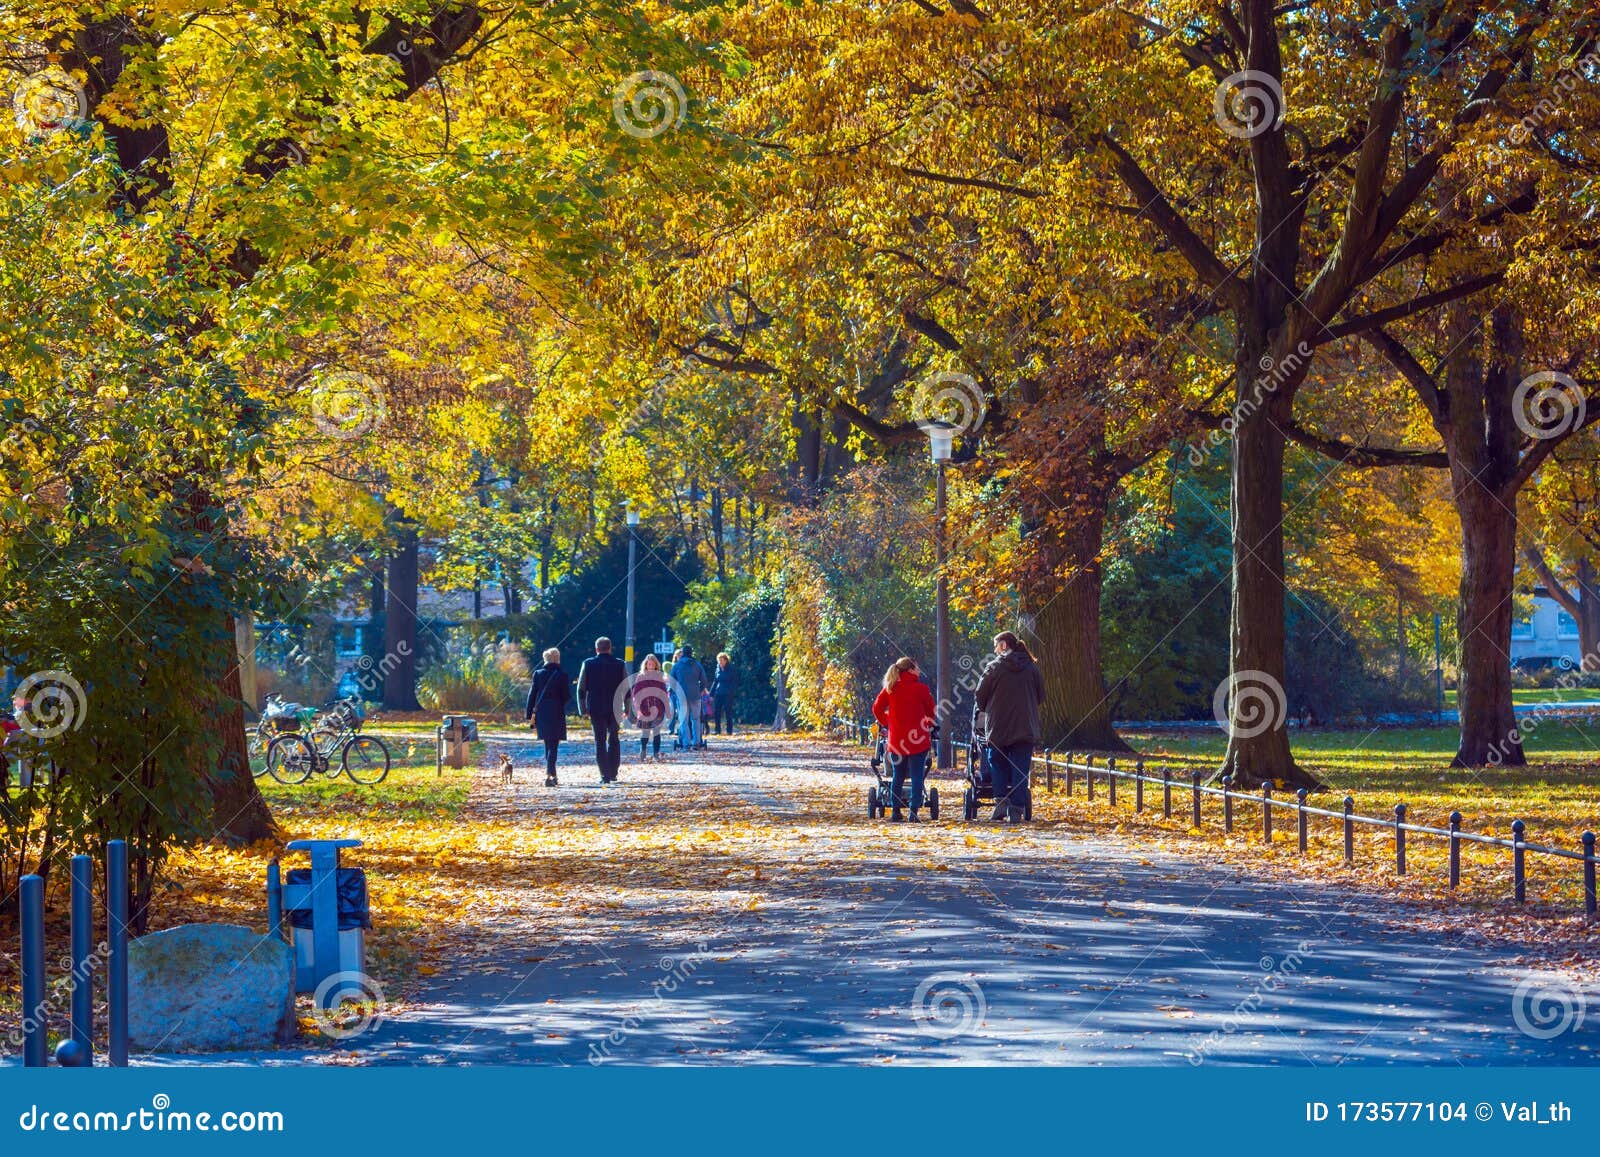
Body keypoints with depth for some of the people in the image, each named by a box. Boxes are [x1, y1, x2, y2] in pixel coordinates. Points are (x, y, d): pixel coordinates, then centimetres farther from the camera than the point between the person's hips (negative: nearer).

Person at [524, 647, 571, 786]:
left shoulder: (538, 674, 2)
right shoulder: (562, 675, -6)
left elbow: (532, 695, 2)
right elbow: (567, 696, -6)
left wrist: (530, 715, 6)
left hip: (541, 713, 3)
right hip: (556, 714, -3)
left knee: (548, 745, 17)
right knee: (553, 745, -4)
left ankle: (552, 775, 23)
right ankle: (549, 775, -19)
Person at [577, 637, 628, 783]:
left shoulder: (588, 664, -1)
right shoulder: (620, 664, 0)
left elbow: (581, 688, 0)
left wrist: (583, 708, 6)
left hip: (596, 708, -1)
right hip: (615, 708, 1)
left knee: (600, 741, 2)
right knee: (614, 740, 14)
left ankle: (604, 775, -4)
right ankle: (613, 774, 12)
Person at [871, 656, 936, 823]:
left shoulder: (890, 688, 4)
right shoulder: (921, 688, -6)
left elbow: (877, 708, 4)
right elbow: (931, 711, 3)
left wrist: (885, 724, 16)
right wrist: (928, 727, 20)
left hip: (896, 740, 4)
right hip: (918, 739, -4)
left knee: (898, 777, 14)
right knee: (917, 778, 0)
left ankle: (896, 812, 13)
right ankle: (914, 813, -7)